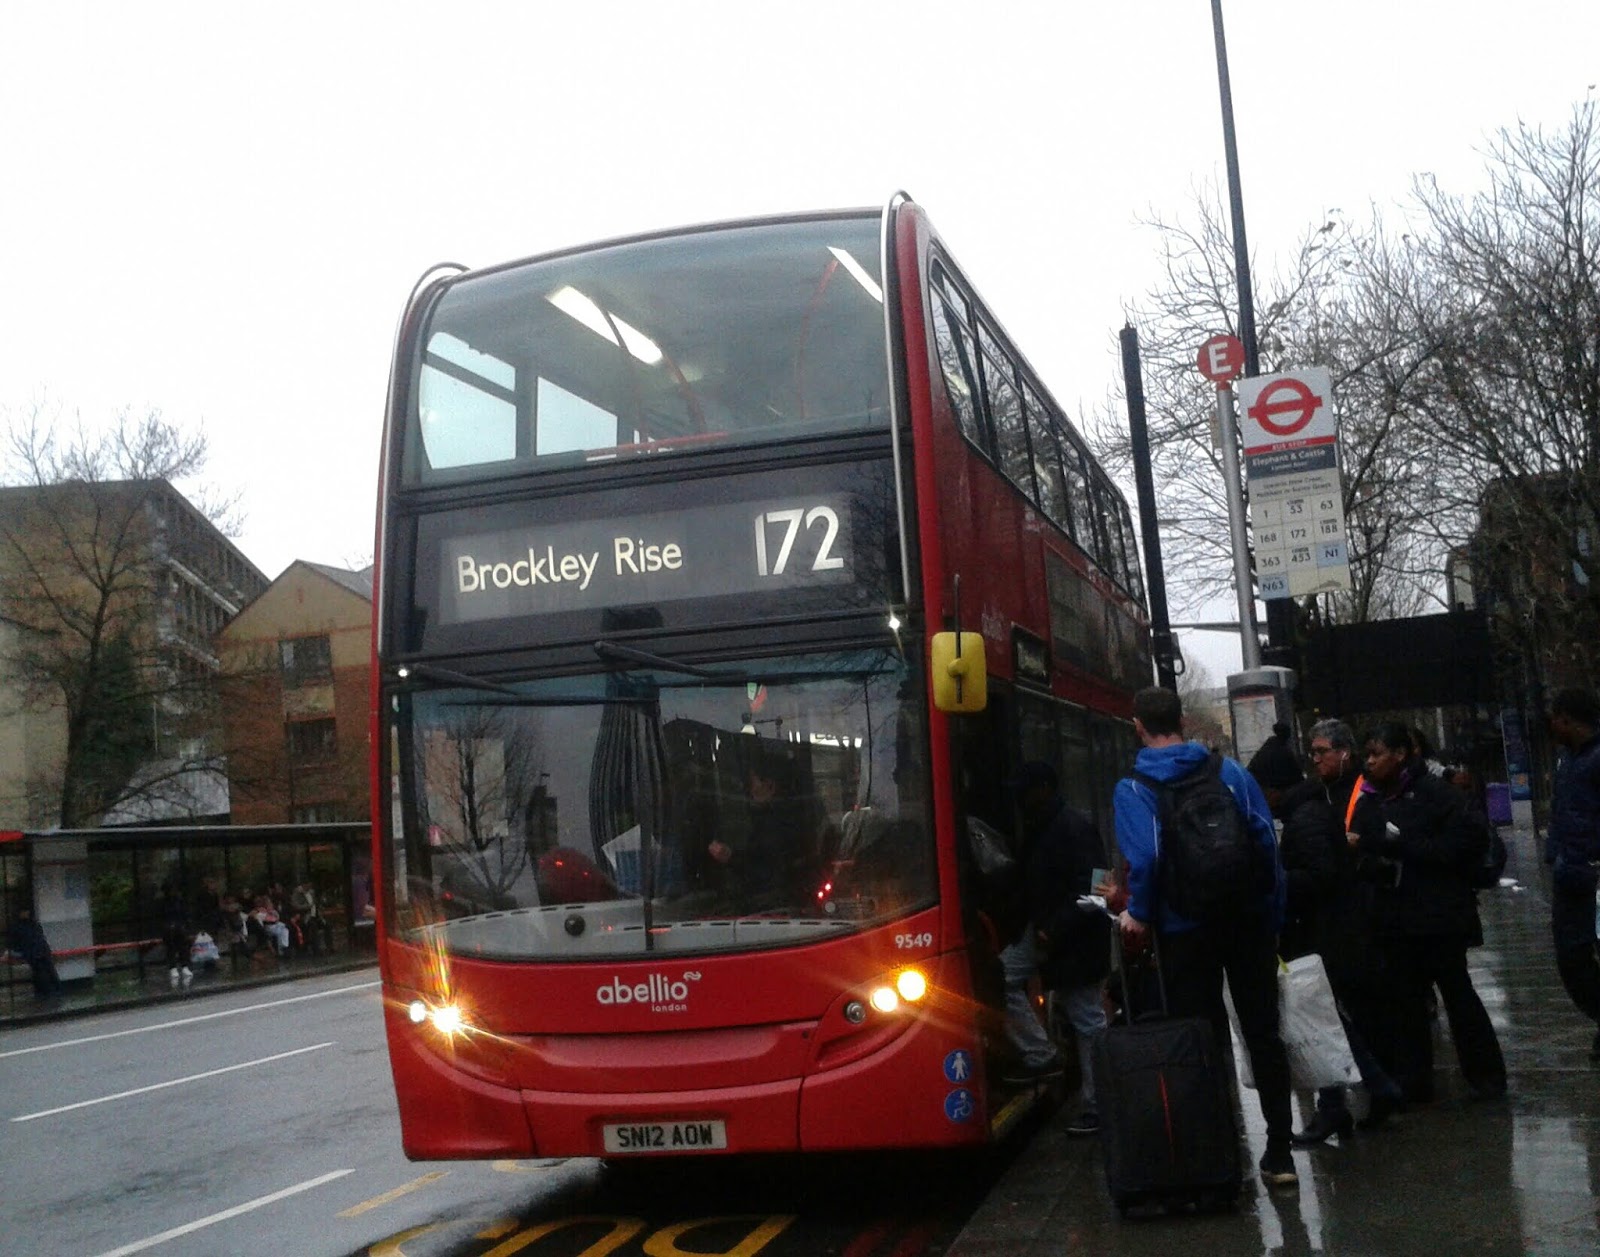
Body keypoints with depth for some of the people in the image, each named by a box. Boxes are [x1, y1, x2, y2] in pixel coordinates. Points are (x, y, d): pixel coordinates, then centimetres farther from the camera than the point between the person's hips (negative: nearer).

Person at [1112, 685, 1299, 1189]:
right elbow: (1267, 841, -1)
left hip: (1185, 933, -3)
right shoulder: (1230, 771, 4)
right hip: (1249, 923, 3)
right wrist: (1273, 917, 5)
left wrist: (1139, 914, -5)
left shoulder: (1134, 789, -6)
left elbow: (1145, 857, -20)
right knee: (1263, 1034, 10)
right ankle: (1279, 1154, 14)